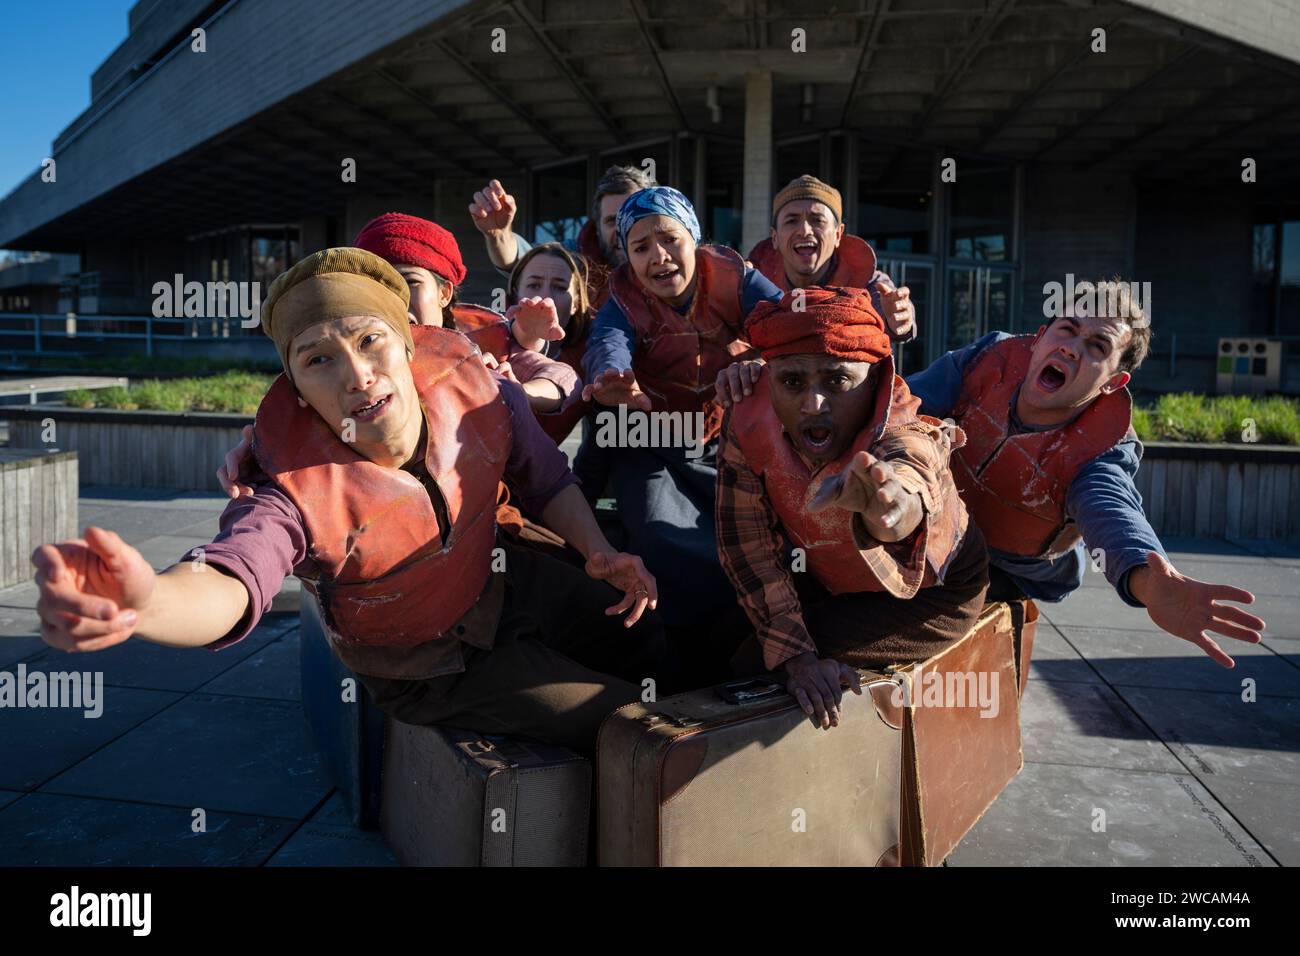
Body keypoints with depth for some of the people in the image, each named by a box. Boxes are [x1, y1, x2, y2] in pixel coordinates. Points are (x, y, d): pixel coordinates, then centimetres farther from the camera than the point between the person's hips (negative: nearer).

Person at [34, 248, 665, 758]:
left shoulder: (476, 391, -22)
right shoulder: (299, 489, -32)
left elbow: (543, 476, -3)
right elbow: (230, 583, -52)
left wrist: (598, 551, -16)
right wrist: (144, 601, -74)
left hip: (507, 581, 5)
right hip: (437, 664, -4)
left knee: (655, 643, 14)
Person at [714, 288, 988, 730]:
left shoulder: (908, 440, -40)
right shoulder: (749, 421, -27)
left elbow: (901, 479, -66)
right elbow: (746, 542, -20)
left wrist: (878, 498, -92)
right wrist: (796, 655, -26)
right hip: (828, 578, 5)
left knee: (749, 661, -17)